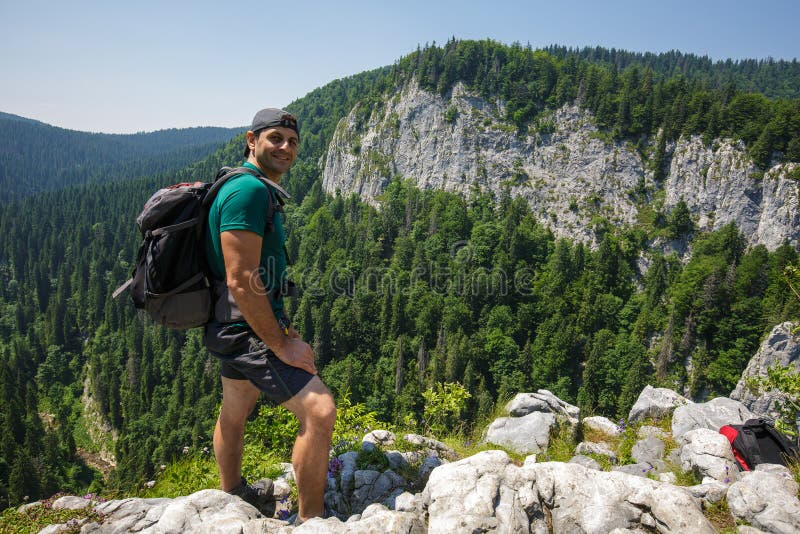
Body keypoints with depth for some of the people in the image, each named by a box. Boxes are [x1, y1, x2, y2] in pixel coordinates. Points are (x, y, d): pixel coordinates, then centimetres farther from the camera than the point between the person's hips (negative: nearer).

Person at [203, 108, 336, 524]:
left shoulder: (256, 189, 14)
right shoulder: (249, 190, -19)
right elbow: (241, 282, -25)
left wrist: (279, 325, 20)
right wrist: (282, 345, -20)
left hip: (239, 326, 11)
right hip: (247, 330, -11)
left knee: (235, 412, 25)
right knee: (320, 410, -16)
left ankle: (232, 497, 46)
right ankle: (310, 521, -1)